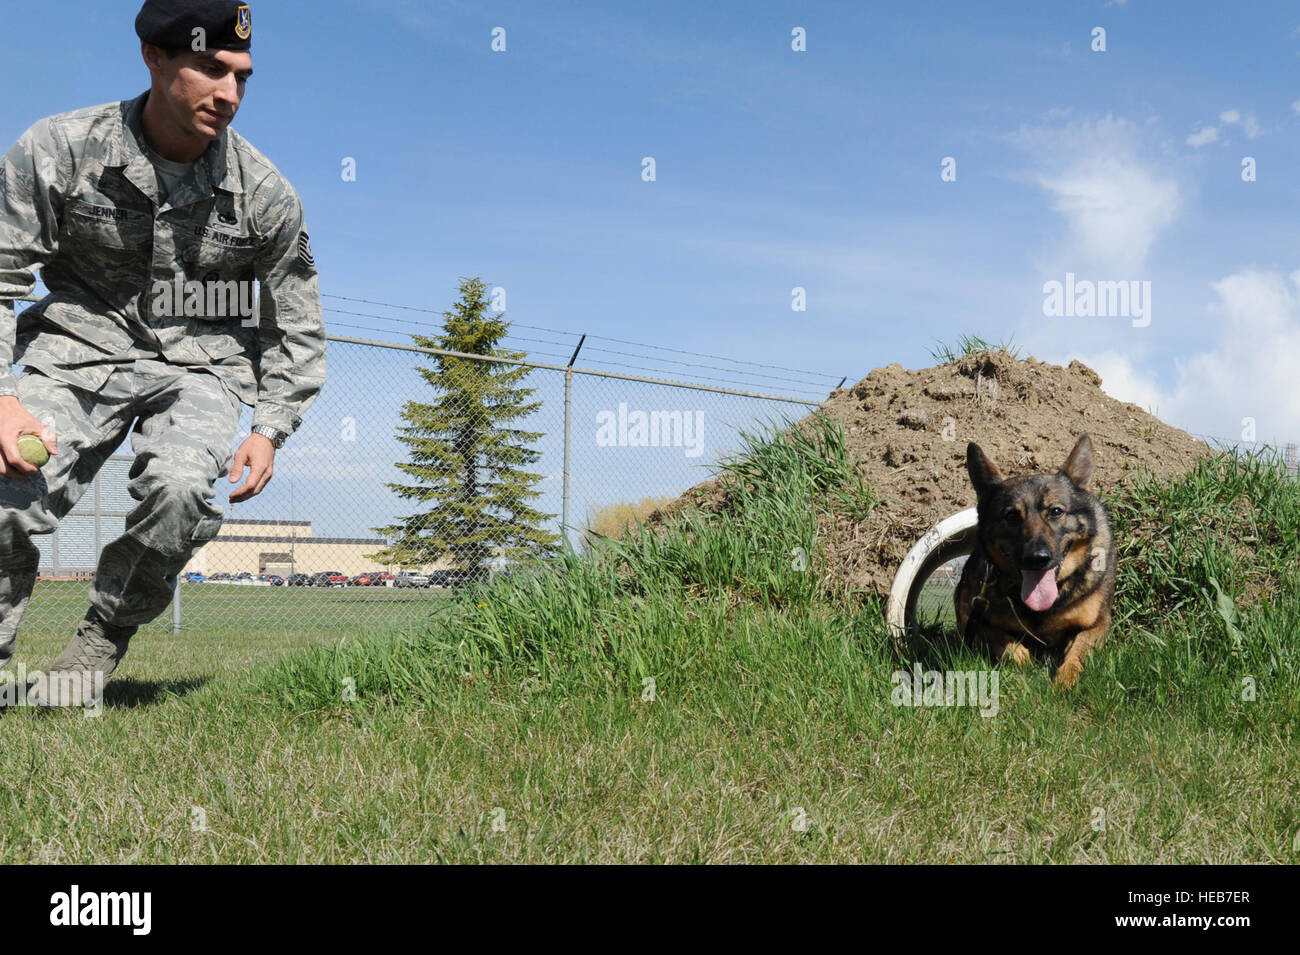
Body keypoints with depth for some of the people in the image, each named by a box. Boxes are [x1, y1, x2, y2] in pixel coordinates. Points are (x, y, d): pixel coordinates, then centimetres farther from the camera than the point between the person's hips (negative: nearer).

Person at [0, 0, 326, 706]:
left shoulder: (265, 193, -5)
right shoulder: (57, 151, -9)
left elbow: (296, 326, 8)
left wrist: (271, 429, -2)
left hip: (200, 362, 0)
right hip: (82, 344, 0)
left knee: (181, 493, -30)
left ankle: (101, 644, -2)